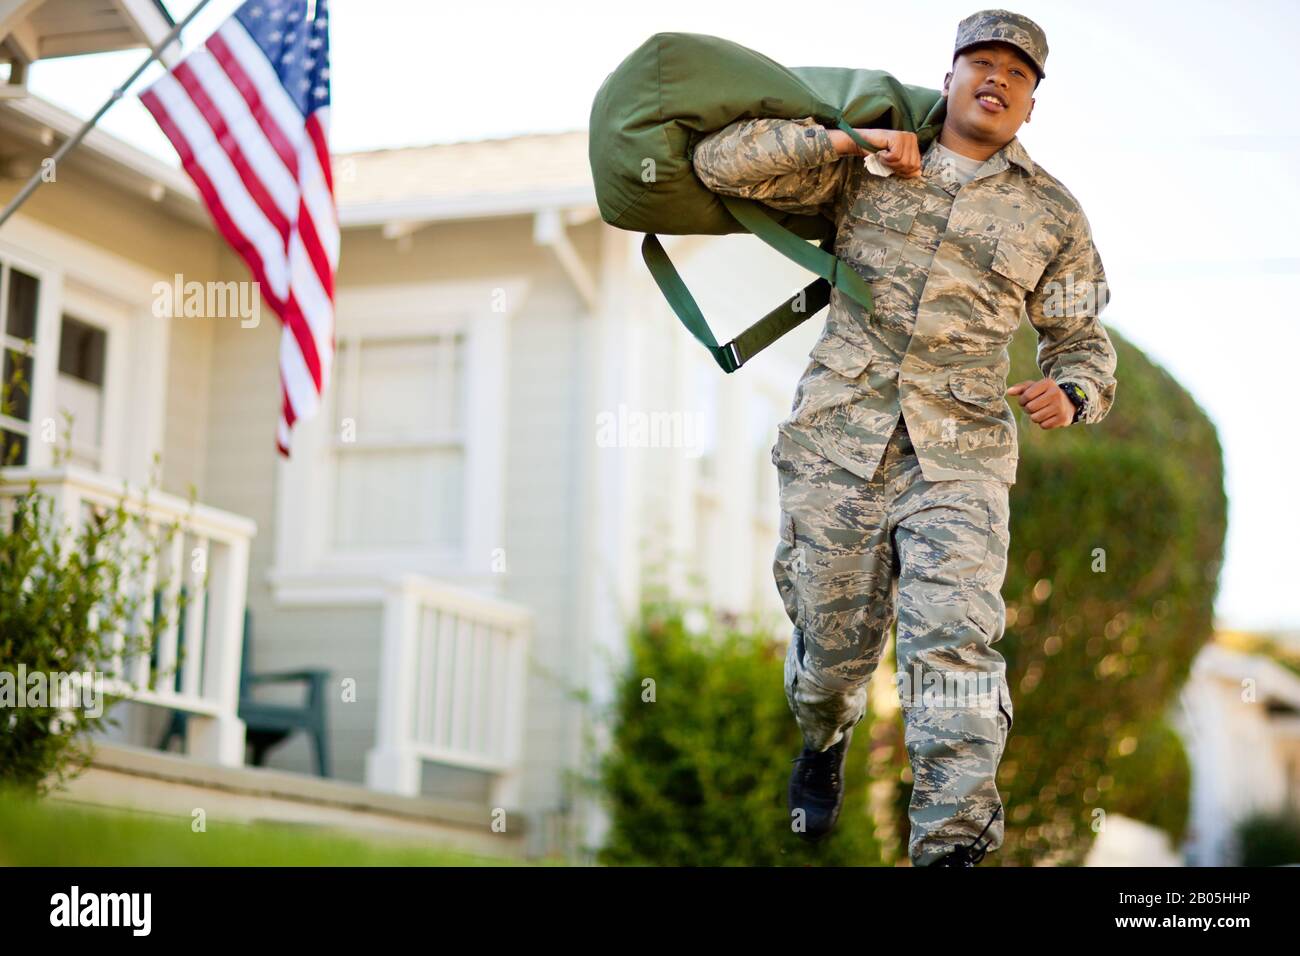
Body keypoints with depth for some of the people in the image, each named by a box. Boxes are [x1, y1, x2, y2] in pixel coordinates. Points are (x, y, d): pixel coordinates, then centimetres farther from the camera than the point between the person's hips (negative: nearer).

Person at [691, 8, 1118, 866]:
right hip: (838, 442, 1)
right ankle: (825, 742, 45)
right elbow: (723, 160, 2)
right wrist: (848, 141, -9)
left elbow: (1083, 345, 15)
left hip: (958, 457, -1)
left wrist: (1069, 395, -10)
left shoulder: (1052, 214, 10)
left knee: (956, 642, -18)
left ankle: (952, 847, -22)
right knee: (834, 640, 10)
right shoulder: (865, 171, 9)